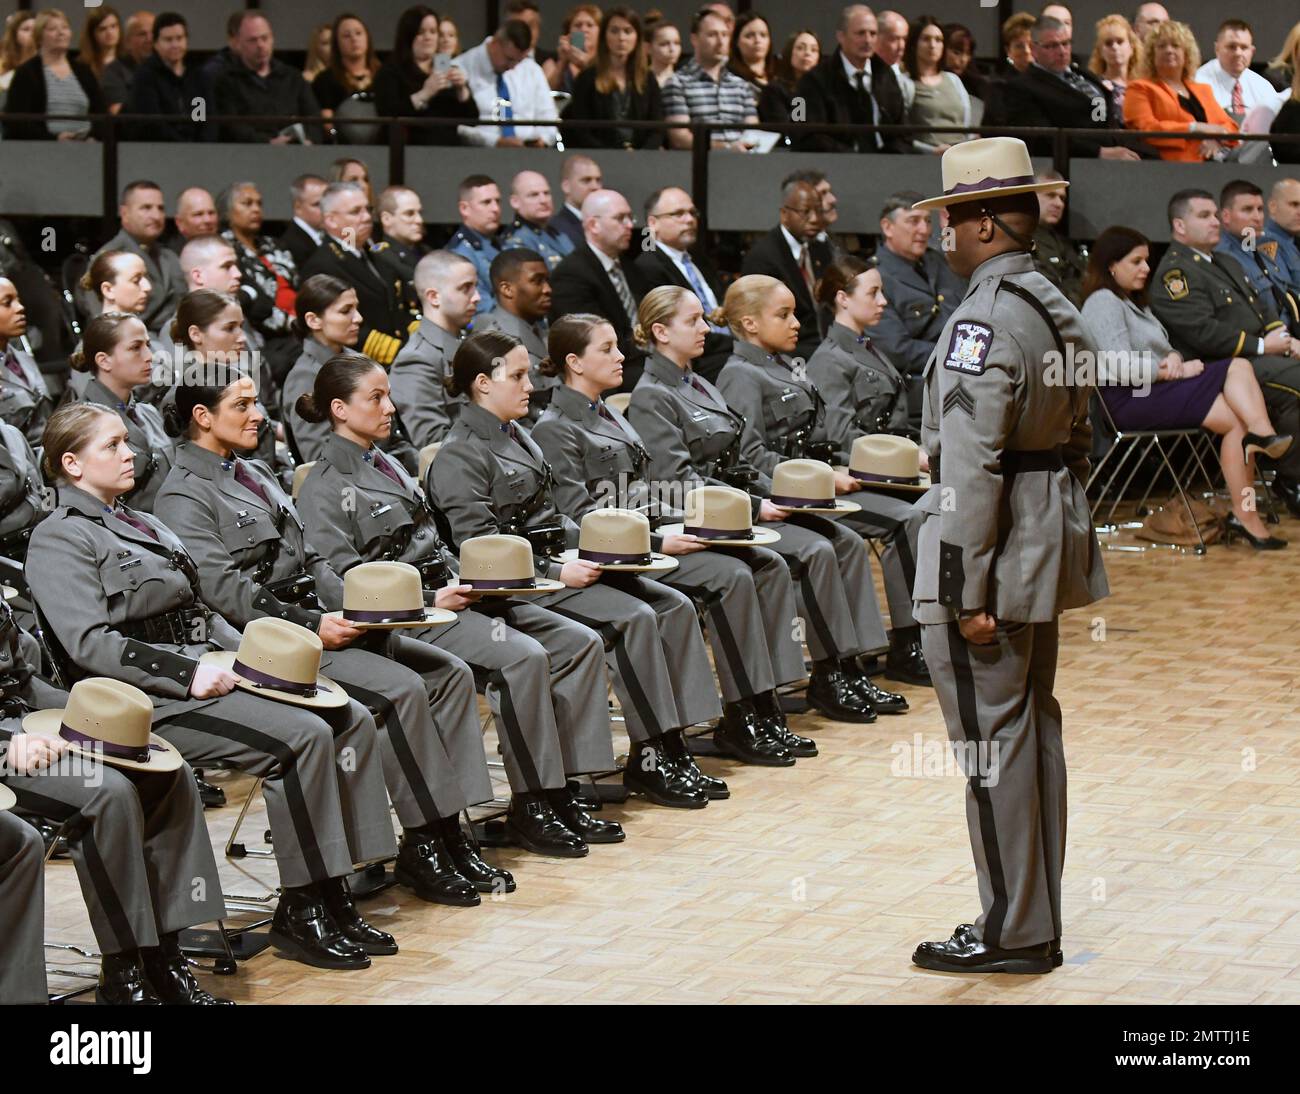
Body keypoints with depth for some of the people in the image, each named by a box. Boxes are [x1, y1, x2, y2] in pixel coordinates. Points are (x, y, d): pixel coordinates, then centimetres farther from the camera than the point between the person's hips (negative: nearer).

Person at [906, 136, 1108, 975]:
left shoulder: (982, 321, -19)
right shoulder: (1060, 310, 11)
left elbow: (971, 465, -23)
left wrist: (969, 590, -21)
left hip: (994, 557, -10)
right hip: (1048, 548, 10)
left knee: (990, 740, -3)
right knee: (1034, 729, 15)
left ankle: (1012, 931, 3)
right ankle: (1035, 921, 23)